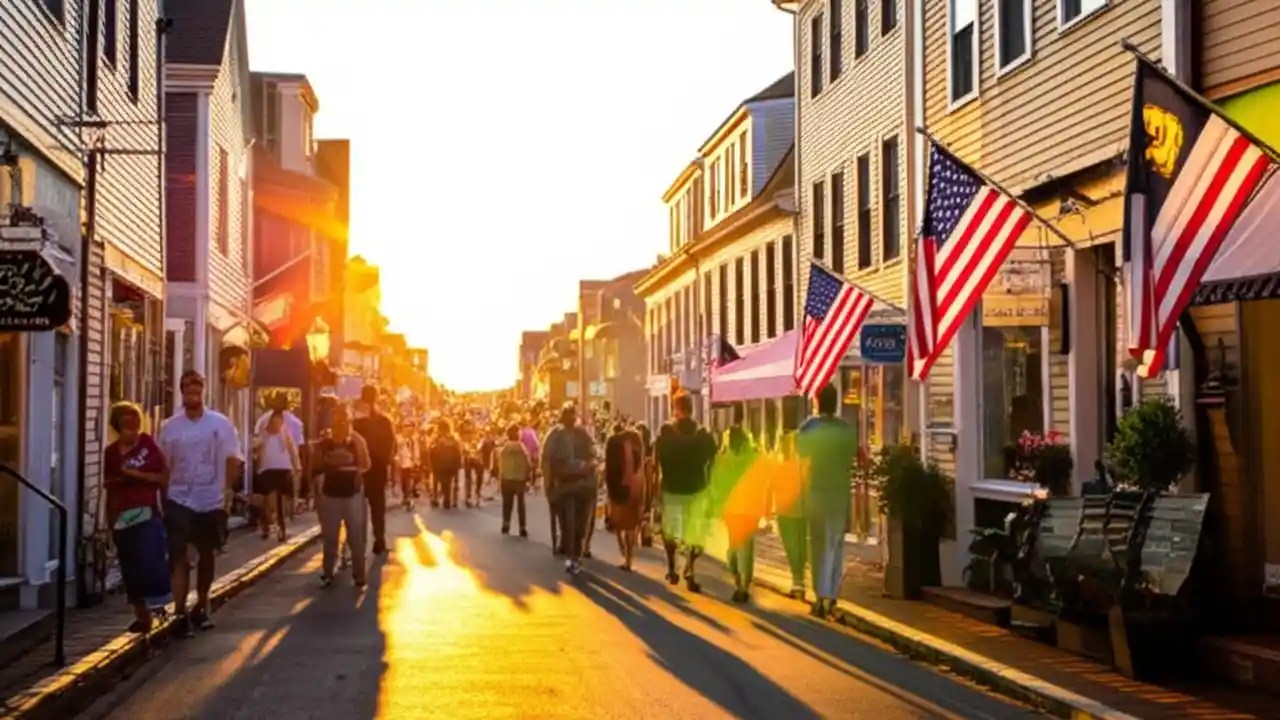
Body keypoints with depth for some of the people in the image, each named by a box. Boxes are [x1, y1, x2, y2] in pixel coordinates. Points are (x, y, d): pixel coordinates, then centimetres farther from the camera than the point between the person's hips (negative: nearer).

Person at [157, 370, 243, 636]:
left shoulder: (220, 424, -2)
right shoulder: (170, 427, 2)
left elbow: (234, 461, -2)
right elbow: (163, 466, 5)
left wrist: (227, 490, -11)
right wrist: (161, 497, 0)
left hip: (210, 501, 1)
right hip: (179, 500, -1)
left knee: (206, 555, 14)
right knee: (179, 557, -11)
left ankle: (201, 607, 31)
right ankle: (180, 614, -13)